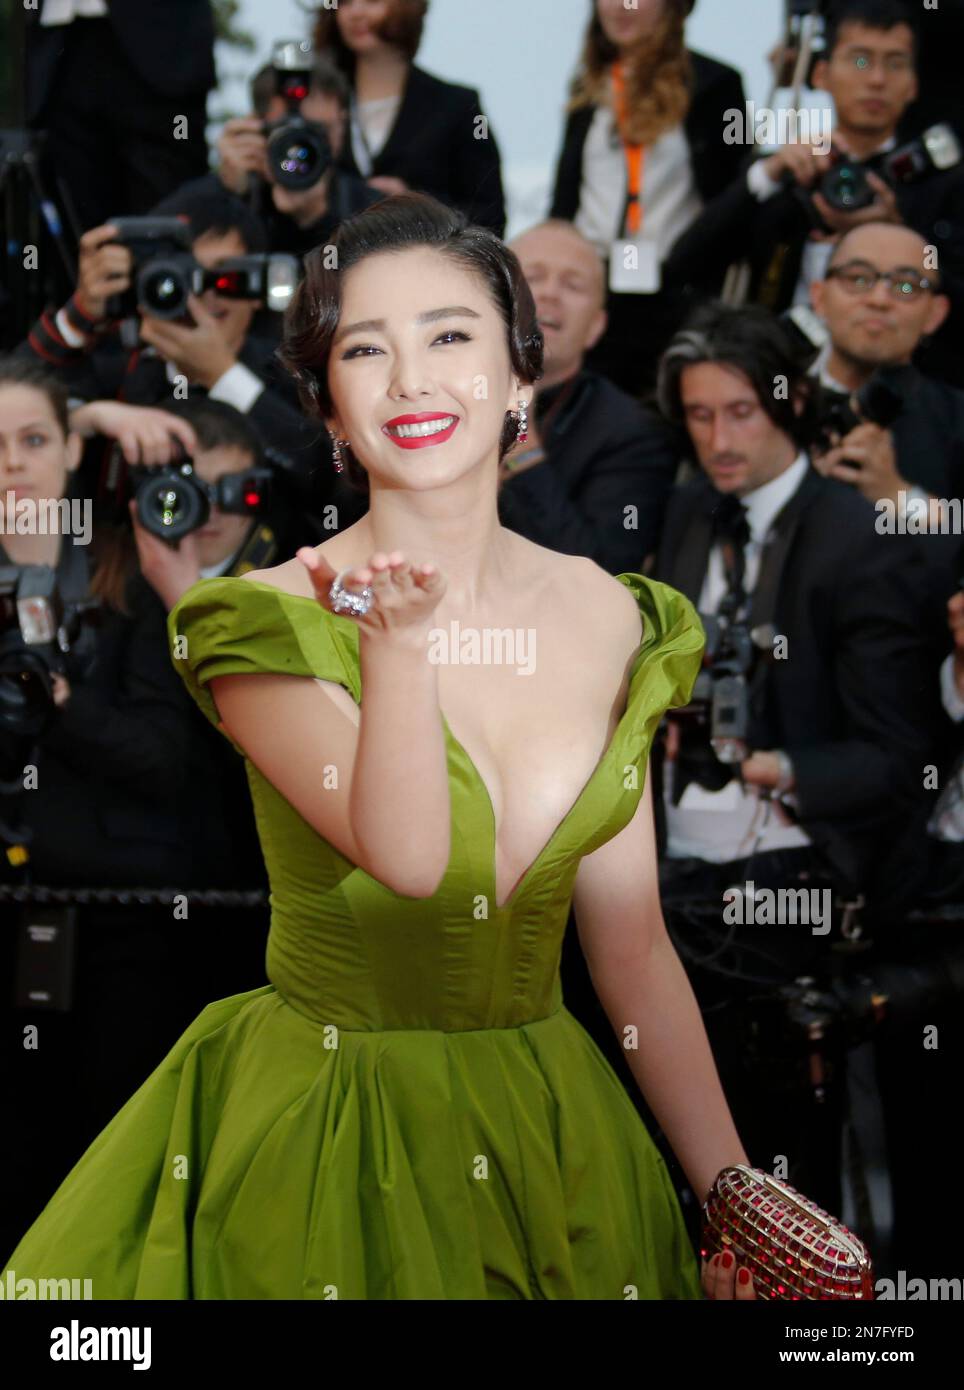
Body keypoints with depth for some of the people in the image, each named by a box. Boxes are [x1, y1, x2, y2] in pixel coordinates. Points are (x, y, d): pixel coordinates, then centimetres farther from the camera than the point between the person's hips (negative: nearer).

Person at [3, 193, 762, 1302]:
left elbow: (630, 943, 5)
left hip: (549, 1134, 4)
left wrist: (742, 1204, 3)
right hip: (326, 1152, -4)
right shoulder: (268, 622, -10)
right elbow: (406, 858, -25)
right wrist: (399, 640, -38)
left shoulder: (613, 623, 2)